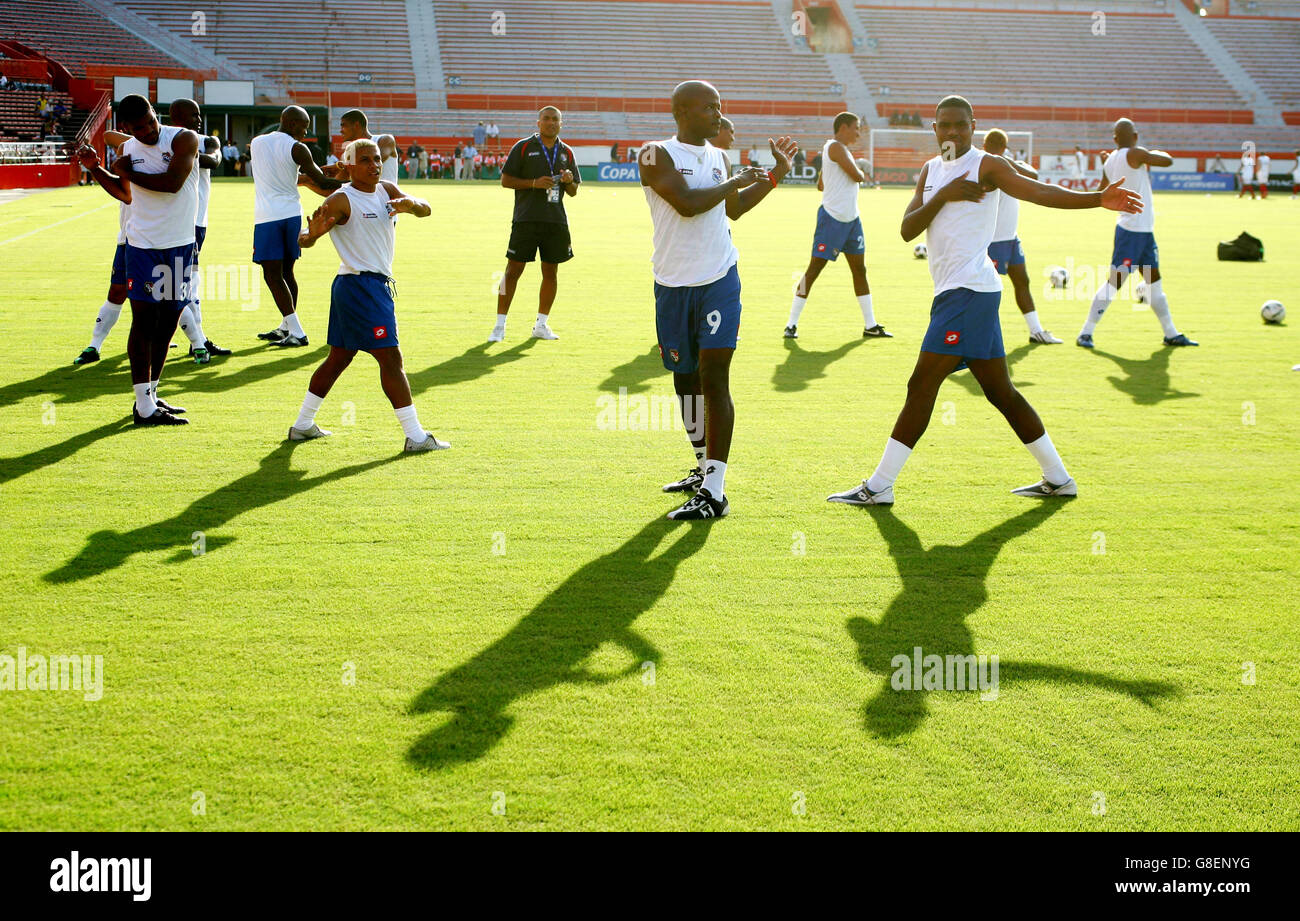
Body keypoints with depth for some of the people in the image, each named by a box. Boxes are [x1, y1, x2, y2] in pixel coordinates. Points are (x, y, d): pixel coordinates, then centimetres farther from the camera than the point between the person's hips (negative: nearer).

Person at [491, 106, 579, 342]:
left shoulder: (566, 152, 13)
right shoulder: (523, 147, 1)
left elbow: (573, 191, 18)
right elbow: (505, 180, -1)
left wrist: (568, 181, -5)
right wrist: (534, 183, -13)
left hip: (556, 220, 4)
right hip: (526, 219, -4)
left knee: (551, 272, 6)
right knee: (513, 269, -4)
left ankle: (541, 324, 17)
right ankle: (500, 326, 1)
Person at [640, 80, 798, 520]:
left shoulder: (719, 157, 10)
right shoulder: (657, 155, -8)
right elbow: (687, 203, -23)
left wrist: (776, 174, 24)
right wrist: (738, 181, -11)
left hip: (719, 281, 2)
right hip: (674, 286, -1)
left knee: (713, 377, -10)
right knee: (685, 380, 12)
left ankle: (714, 492, -12)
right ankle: (703, 468, 33)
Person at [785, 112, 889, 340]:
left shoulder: (841, 149, 17)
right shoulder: (835, 147, -13)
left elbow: (821, 184, 24)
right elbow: (857, 176, -20)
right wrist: (862, 172, 2)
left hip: (851, 219, 10)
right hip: (832, 218, -10)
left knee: (859, 270, 10)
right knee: (814, 268, -6)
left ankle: (870, 326, 15)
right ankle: (792, 324, -1)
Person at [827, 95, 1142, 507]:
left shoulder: (986, 166, -4)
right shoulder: (930, 171, 18)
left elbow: (1040, 191, -15)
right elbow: (907, 230, 7)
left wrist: (1098, 198, -28)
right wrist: (944, 196, -8)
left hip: (968, 291, -8)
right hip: (953, 292, 8)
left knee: (921, 386, -9)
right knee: (1000, 392, 12)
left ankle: (878, 487, -5)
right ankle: (1057, 479, 20)